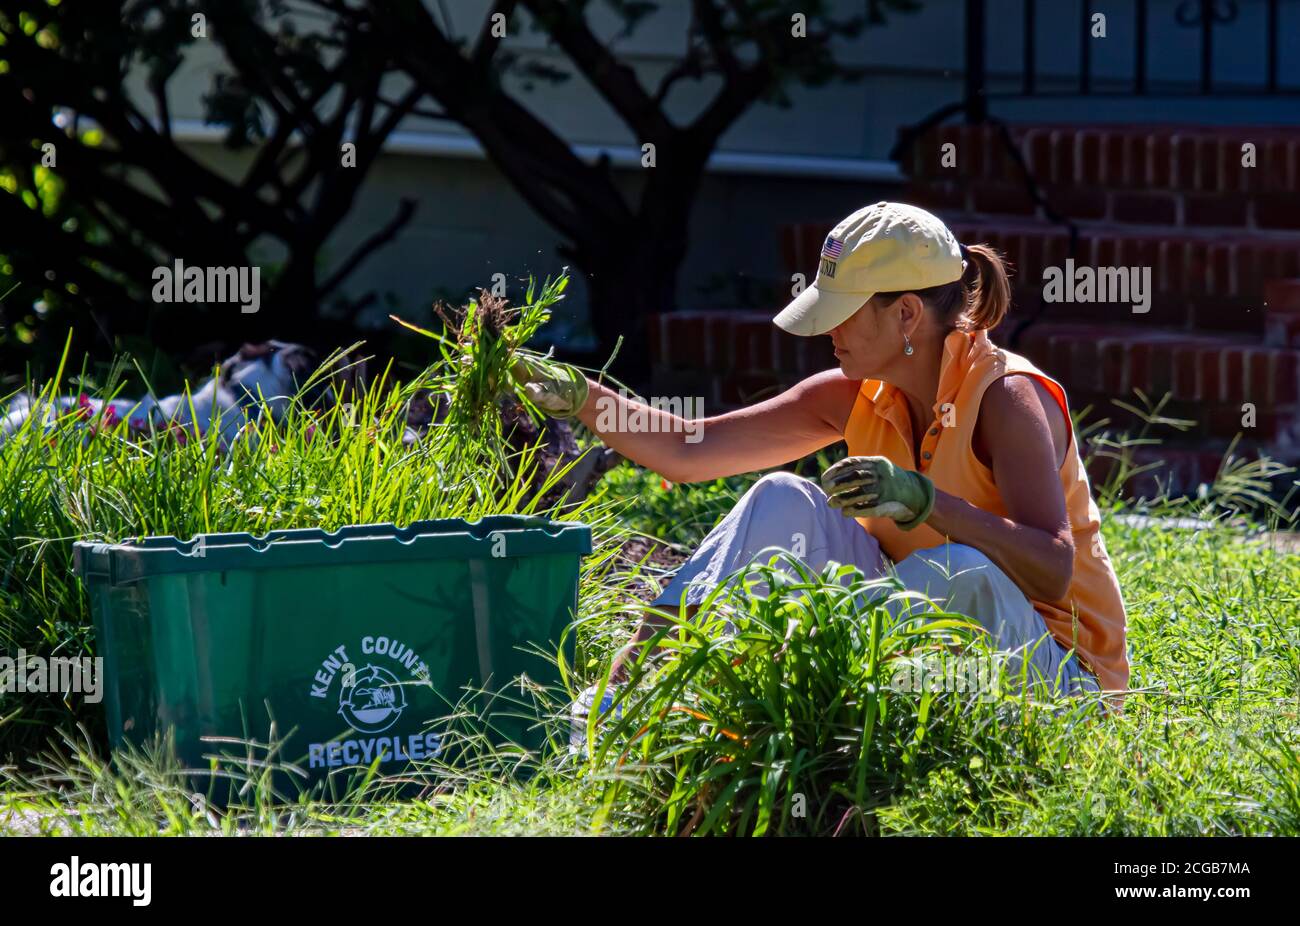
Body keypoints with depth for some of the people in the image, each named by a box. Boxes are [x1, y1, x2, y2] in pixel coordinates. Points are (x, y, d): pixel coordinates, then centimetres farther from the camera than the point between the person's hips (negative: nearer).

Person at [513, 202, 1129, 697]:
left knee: (959, 571, -38)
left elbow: (1053, 571, -31)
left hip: (1052, 673, -6)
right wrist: (580, 397, -5)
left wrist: (925, 501, -40)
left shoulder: (1008, 396, -19)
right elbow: (689, 454, 5)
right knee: (785, 503, -8)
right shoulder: (858, 398, 2)